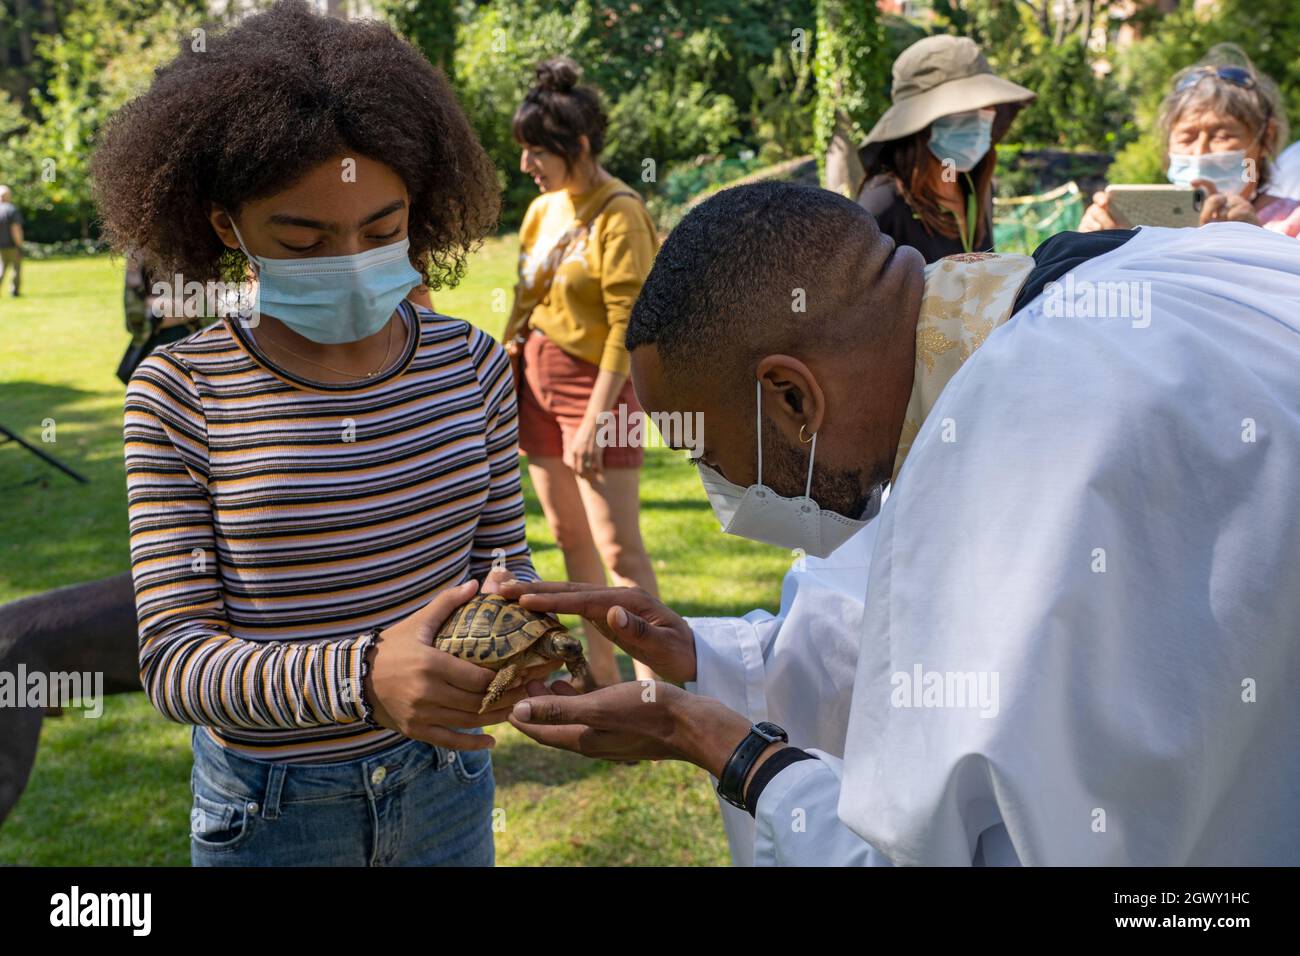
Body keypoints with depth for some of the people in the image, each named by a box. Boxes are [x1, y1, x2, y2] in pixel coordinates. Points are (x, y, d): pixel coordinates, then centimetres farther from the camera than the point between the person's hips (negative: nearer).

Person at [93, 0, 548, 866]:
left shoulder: (472, 365, -6)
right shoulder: (181, 397, -15)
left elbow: (503, 555, 3)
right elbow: (173, 658, -17)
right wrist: (359, 676, -34)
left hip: (447, 786, 3)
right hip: (271, 811, -2)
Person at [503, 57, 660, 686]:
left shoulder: (618, 215, -14)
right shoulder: (544, 209, 9)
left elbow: (629, 326, -18)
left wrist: (595, 417, -21)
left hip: (595, 381, -8)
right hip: (535, 379, 8)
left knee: (618, 546, -8)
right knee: (568, 536, 12)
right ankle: (602, 675, 24)